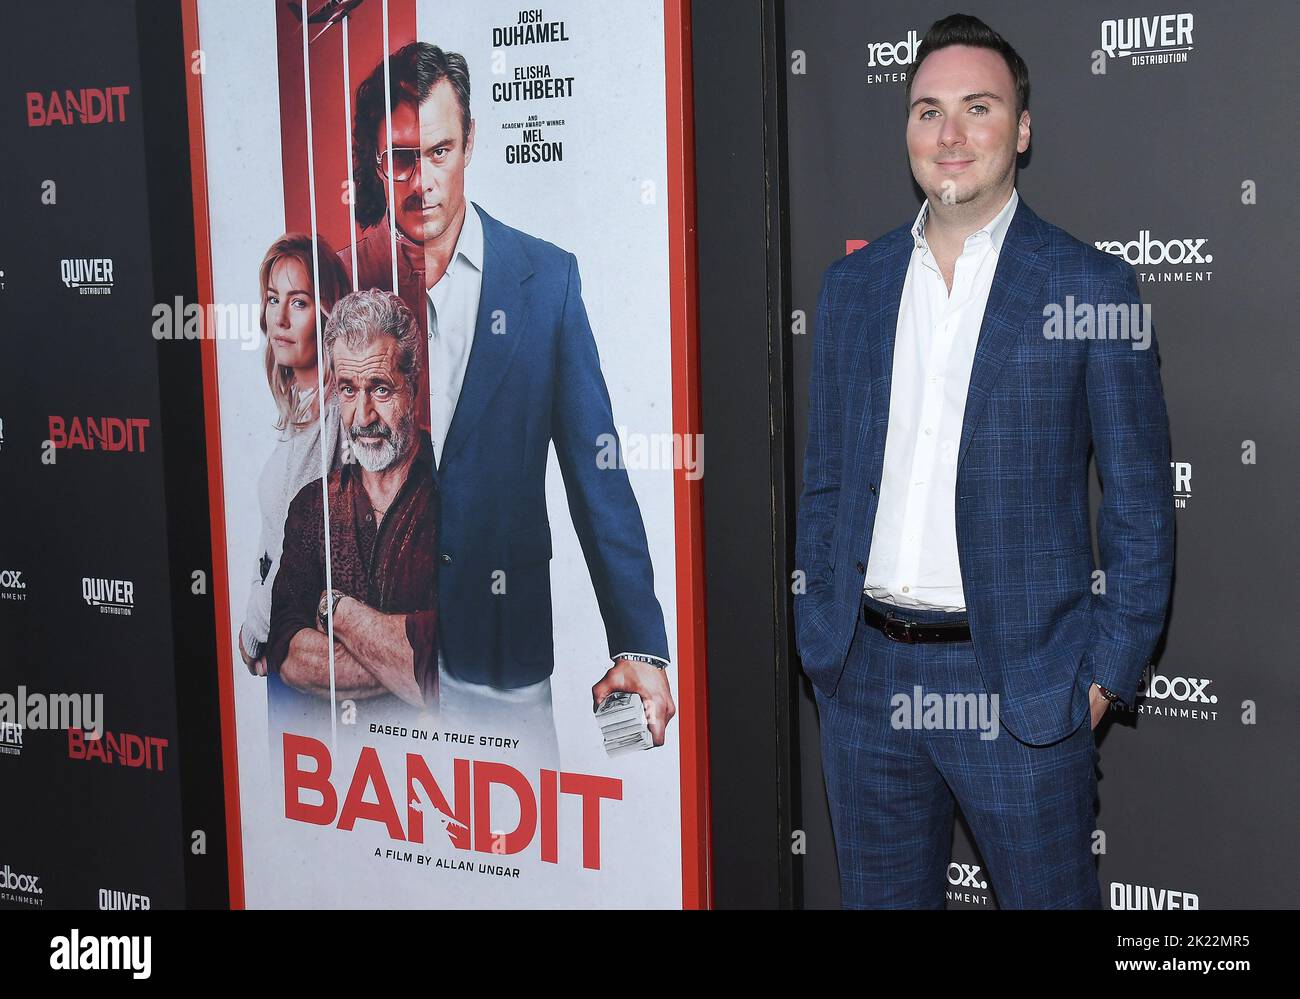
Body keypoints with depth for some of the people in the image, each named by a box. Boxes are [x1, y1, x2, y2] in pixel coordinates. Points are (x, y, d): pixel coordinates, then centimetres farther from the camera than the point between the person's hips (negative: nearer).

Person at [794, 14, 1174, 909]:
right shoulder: (853, 284, 8)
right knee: (879, 894, 16)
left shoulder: (1090, 286, -4)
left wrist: (1107, 672, -8)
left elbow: (1140, 505, -3)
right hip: (865, 671, 4)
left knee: (1048, 894, 7)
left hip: (1017, 679, -4)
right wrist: (817, 633, 8)